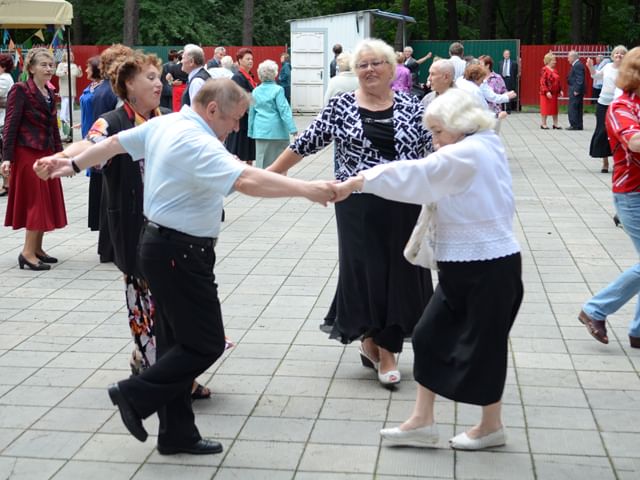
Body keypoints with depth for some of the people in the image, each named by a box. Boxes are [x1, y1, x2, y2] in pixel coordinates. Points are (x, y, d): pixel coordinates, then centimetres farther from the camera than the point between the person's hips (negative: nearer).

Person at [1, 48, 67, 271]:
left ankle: (37, 249, 17)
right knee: (37, 200, -8)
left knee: (48, 201, 9)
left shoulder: (48, 93, 14)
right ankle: (28, 253, -4)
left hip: (47, 153, 8)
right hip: (28, 153, -8)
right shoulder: (20, 90, -8)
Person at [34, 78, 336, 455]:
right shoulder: (197, 144, -23)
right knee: (206, 344, -2)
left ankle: (178, 433, 22)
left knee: (179, 340, 14)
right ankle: (136, 395, 8)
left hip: (164, 245, 11)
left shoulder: (162, 124, 7)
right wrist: (307, 189, -34)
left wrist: (74, 164, 34)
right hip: (181, 253, -11)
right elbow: (247, 181, -36)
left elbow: (115, 142, 20)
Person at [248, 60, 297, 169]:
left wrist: (251, 131, 20)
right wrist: (292, 128, -12)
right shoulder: (277, 90, -9)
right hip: (276, 130, -5)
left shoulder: (255, 91, 7)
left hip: (260, 130, 5)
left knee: (261, 159, 7)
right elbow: (284, 110, -13)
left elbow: (252, 112, 12)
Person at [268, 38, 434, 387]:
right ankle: (370, 337, 23)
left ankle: (388, 348, 16)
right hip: (358, 207, -1)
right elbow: (306, 143, 5)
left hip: (403, 206, 1)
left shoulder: (412, 107, 4)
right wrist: (272, 172, 9)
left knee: (399, 273, 4)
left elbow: (434, 149, 7)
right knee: (364, 271, 2)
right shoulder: (340, 106, 1)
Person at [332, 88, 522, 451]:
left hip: (488, 267, -10)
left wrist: (357, 182, -21)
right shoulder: (483, 148, 13)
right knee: (430, 335, 9)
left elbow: (414, 175, -23)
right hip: (465, 266, 10)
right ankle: (423, 420, 15)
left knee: (483, 343, 4)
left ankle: (491, 426, 21)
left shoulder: (467, 153, -17)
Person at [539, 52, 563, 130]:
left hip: (554, 93, 8)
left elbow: (558, 81, 18)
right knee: (545, 108, -1)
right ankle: (543, 124, 8)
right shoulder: (544, 70, -11)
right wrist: (547, 91, -22)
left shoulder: (554, 70, 12)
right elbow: (543, 82, -16)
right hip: (546, 93, -8)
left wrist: (560, 90, 10)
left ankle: (555, 124, 15)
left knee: (555, 108, 10)